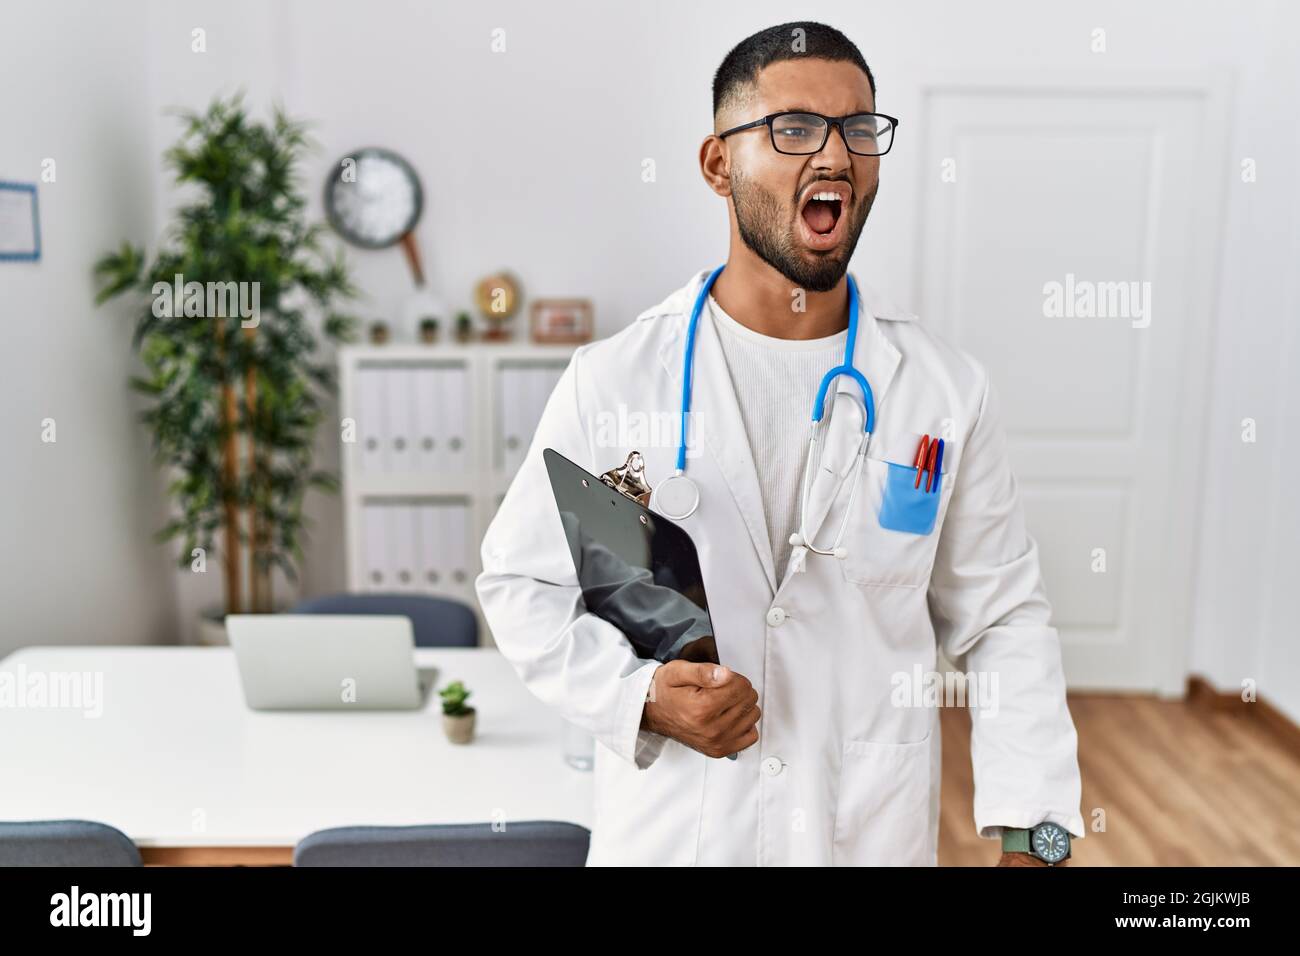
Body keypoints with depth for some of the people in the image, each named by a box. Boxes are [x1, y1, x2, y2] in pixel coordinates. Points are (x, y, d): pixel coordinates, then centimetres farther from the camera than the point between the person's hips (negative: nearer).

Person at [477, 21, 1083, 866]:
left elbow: (1003, 623, 0)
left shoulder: (949, 390, -5)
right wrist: (639, 694, -17)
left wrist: (1031, 834, -7)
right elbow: (522, 584, -2)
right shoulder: (614, 380, -9)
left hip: (875, 832, 2)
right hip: (666, 830, -1)